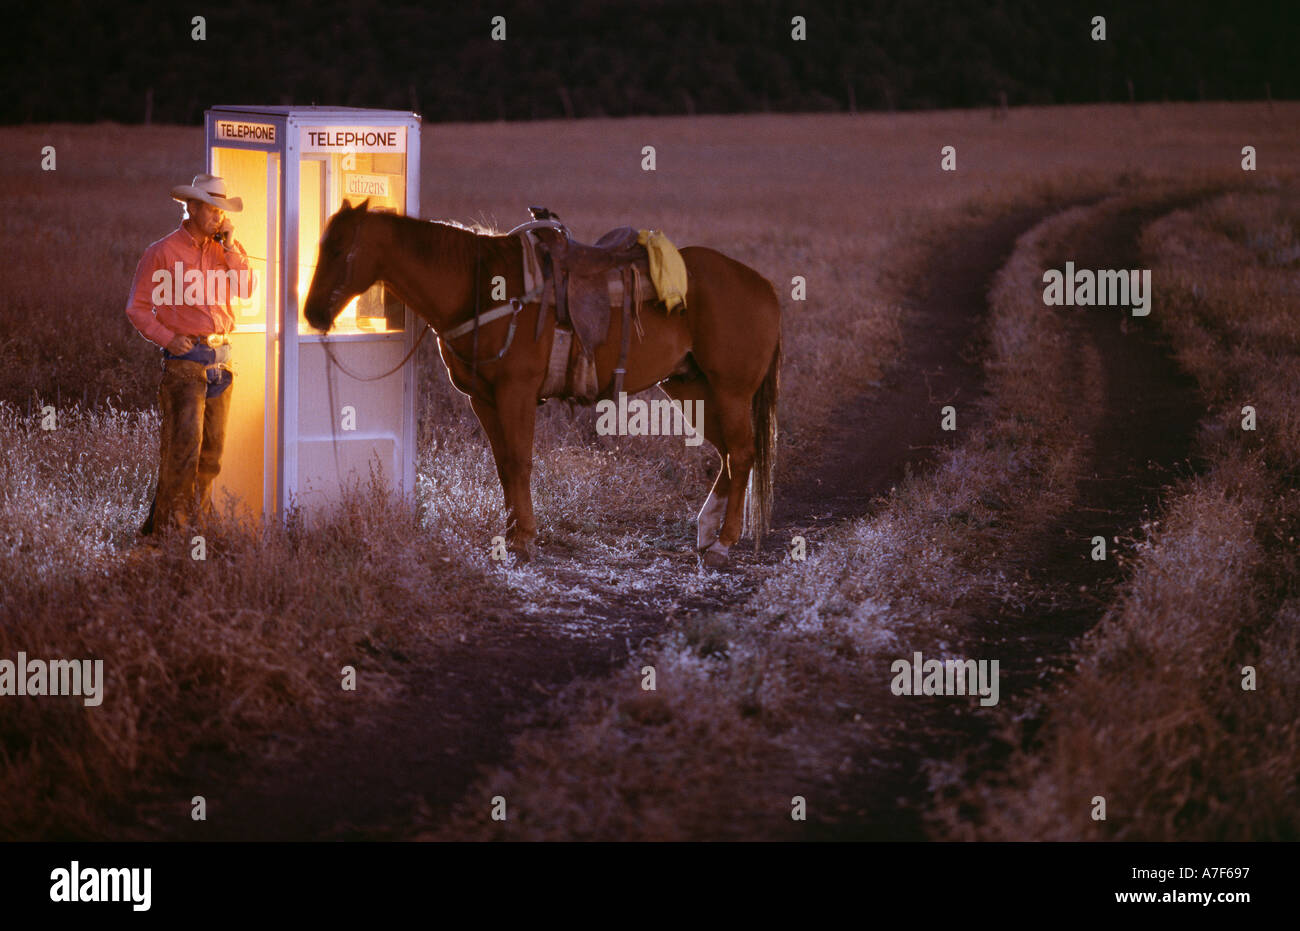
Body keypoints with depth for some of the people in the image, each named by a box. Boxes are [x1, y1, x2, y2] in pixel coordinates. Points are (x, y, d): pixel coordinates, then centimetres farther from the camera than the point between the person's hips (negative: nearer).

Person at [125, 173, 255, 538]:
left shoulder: (221, 250, 14)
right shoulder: (163, 252, -2)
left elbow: (246, 290, 0)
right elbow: (137, 308, -1)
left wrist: (230, 246, -4)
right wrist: (168, 338, -11)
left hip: (220, 358, 6)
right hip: (185, 359, -6)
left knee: (213, 446, 8)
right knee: (184, 443, -10)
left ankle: (199, 518, 18)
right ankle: (170, 523, -5)